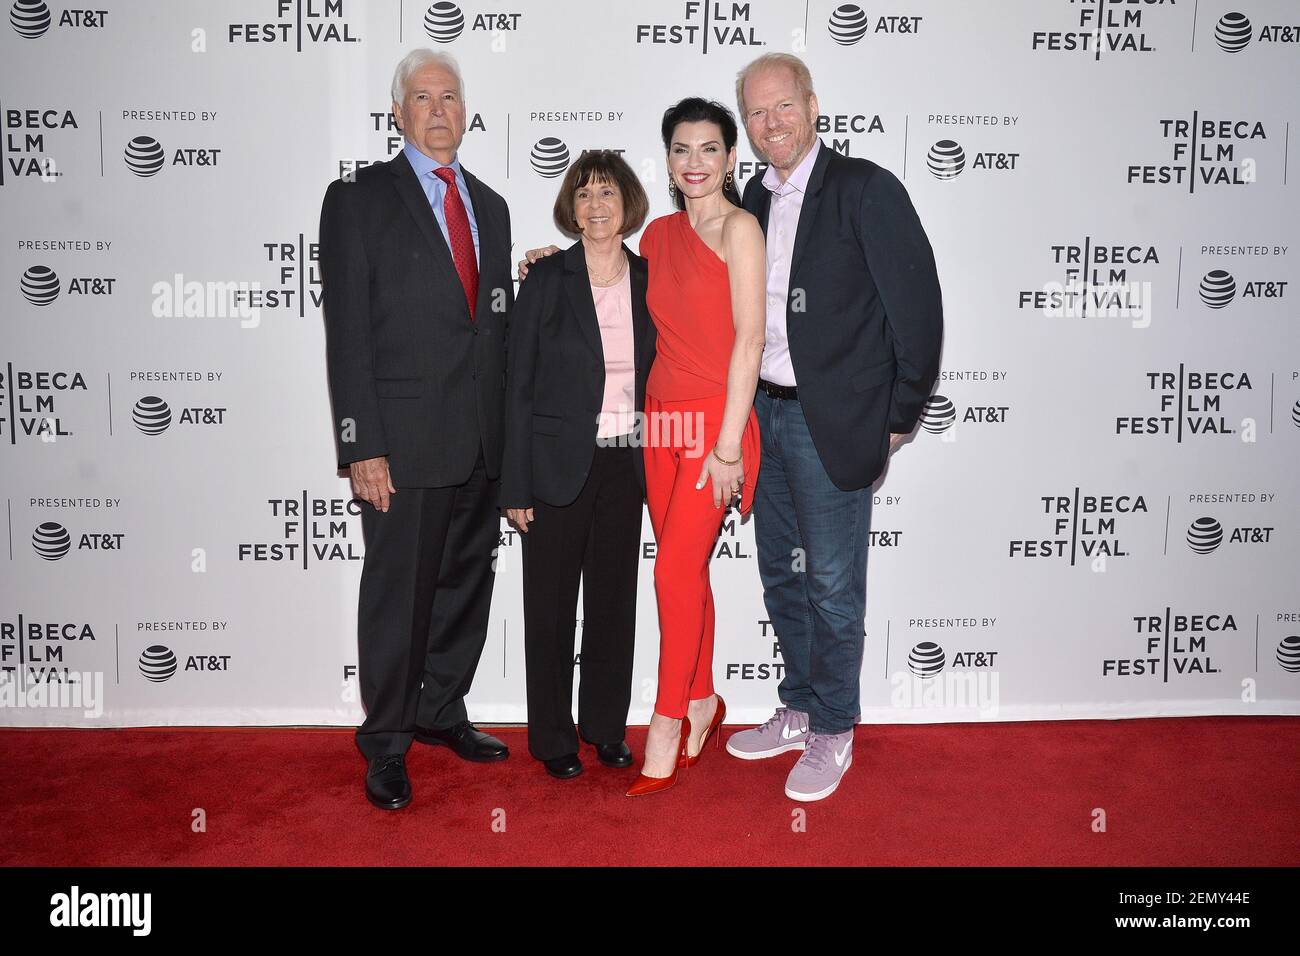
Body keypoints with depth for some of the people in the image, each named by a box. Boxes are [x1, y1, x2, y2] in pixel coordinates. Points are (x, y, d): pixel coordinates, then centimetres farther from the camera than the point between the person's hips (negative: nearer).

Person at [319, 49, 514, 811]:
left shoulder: (490, 205, 16)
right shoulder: (359, 199, -2)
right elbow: (348, 332, -8)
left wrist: (510, 432, 10)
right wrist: (363, 447, -14)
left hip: (484, 443, 6)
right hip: (405, 441, -5)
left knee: (466, 584, 15)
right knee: (398, 595, 3)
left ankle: (442, 711, 33)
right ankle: (387, 741, 21)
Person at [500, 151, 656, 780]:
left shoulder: (649, 280, 5)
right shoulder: (546, 281, -5)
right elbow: (519, 386, -5)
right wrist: (515, 486, -9)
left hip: (624, 466, 4)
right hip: (559, 466, -3)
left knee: (615, 599, 13)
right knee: (551, 605, 7)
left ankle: (606, 726, 29)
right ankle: (552, 737, 22)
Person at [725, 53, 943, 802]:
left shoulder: (867, 190, -10)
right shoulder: (757, 199, 10)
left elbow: (919, 308, -11)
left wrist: (899, 420, -9)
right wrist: (746, 405, 9)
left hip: (833, 422, -7)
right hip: (767, 412, 7)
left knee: (832, 583, 2)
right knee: (781, 572, 16)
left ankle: (834, 733, 19)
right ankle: (800, 711, 33)